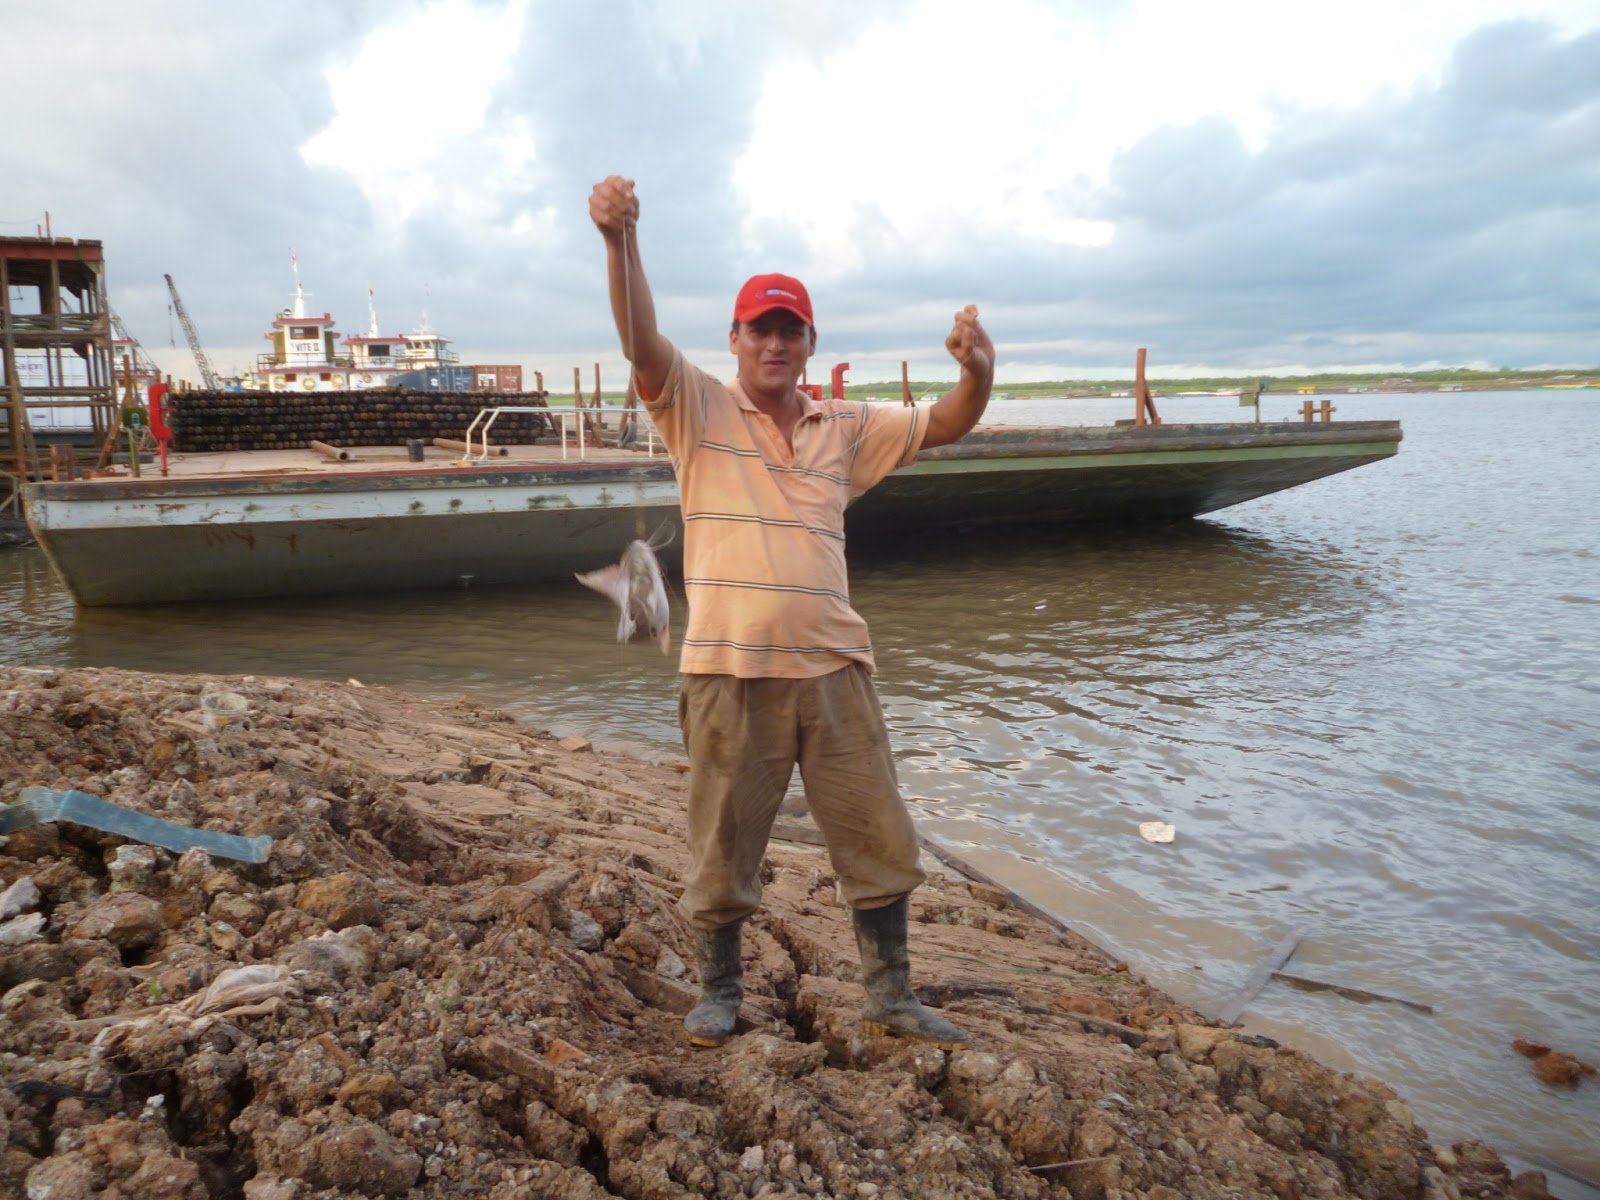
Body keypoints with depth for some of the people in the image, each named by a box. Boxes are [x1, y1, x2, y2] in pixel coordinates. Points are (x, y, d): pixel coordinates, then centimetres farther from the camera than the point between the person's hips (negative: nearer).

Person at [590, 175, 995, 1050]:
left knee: (880, 843, 10)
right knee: (722, 851, 10)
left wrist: (979, 371, -12)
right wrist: (621, 239, -30)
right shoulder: (699, 410, 2)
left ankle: (888, 997, 29)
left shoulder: (845, 429, 13)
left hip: (832, 666, 4)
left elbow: (944, 426, 9)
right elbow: (641, 343, -14)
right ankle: (719, 990, 33)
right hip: (730, 671, -3)